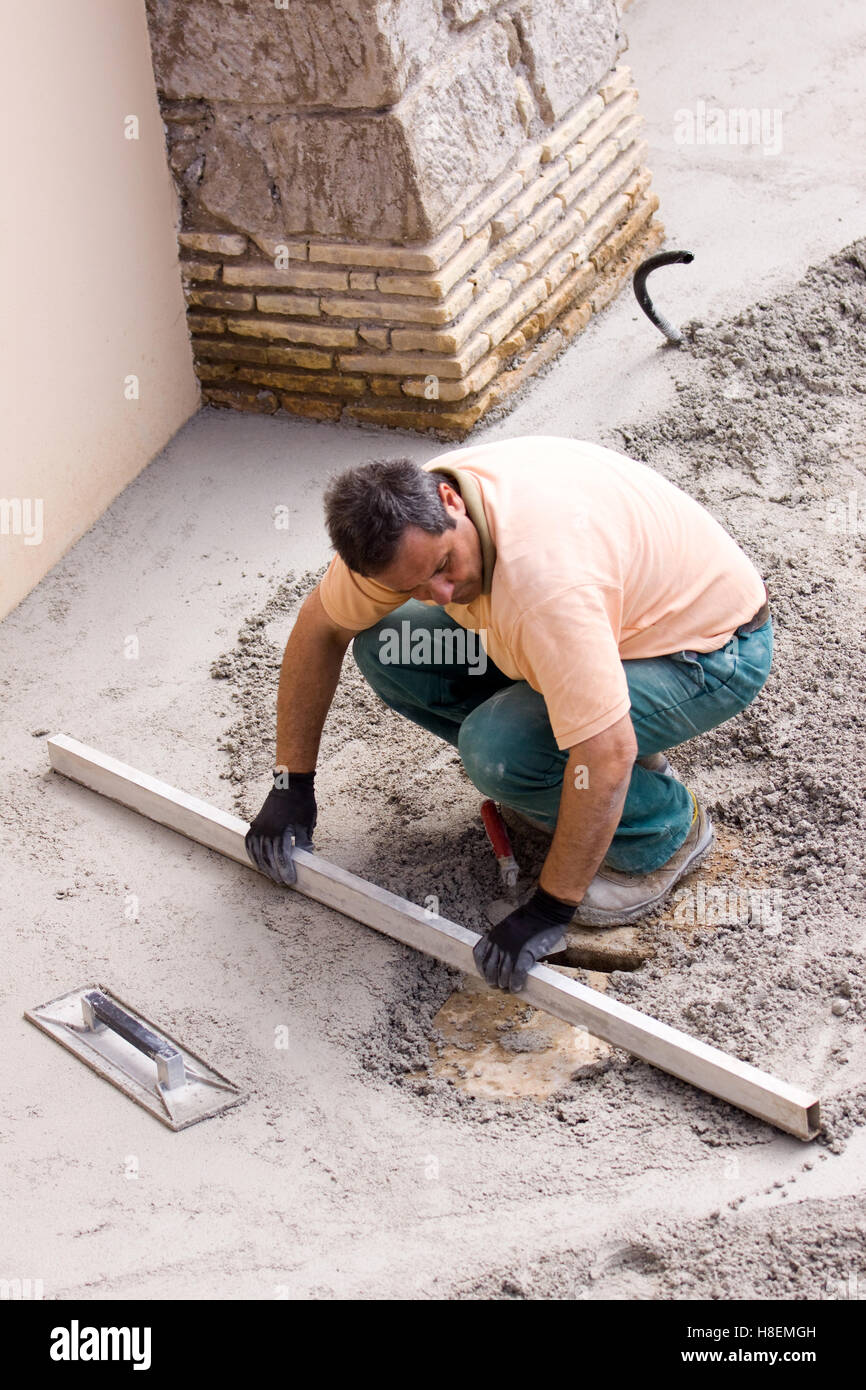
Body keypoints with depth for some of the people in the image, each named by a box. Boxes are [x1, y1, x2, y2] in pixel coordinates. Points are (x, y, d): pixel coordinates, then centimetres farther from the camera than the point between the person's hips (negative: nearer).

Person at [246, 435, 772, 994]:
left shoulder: (542, 573, -40)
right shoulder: (404, 522, -16)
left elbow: (605, 754, -39)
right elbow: (321, 627, 1)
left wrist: (549, 909, -30)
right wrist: (292, 786, 1)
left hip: (712, 649, -8)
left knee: (498, 748, -30)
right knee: (387, 649, -6)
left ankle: (667, 831, -2)